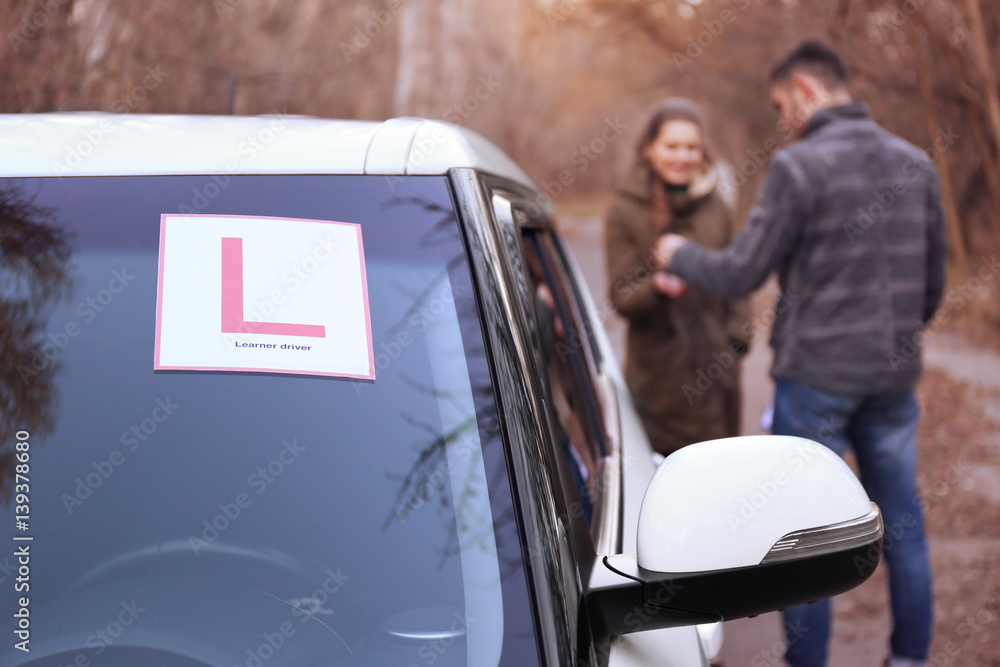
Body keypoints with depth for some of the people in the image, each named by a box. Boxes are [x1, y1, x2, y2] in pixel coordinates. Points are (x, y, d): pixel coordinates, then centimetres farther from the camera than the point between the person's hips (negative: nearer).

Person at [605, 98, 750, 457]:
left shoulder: (715, 207, 10)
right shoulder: (625, 212, -1)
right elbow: (622, 298, -4)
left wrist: (736, 340, 5)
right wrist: (658, 288, -24)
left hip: (716, 373, 3)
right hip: (657, 371, -3)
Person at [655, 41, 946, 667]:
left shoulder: (799, 167, -14)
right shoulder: (916, 164, 4)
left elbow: (740, 275, -11)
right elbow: (933, 283, 11)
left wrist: (680, 255, 7)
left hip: (815, 375, -5)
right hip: (894, 378, 6)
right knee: (903, 525, 14)